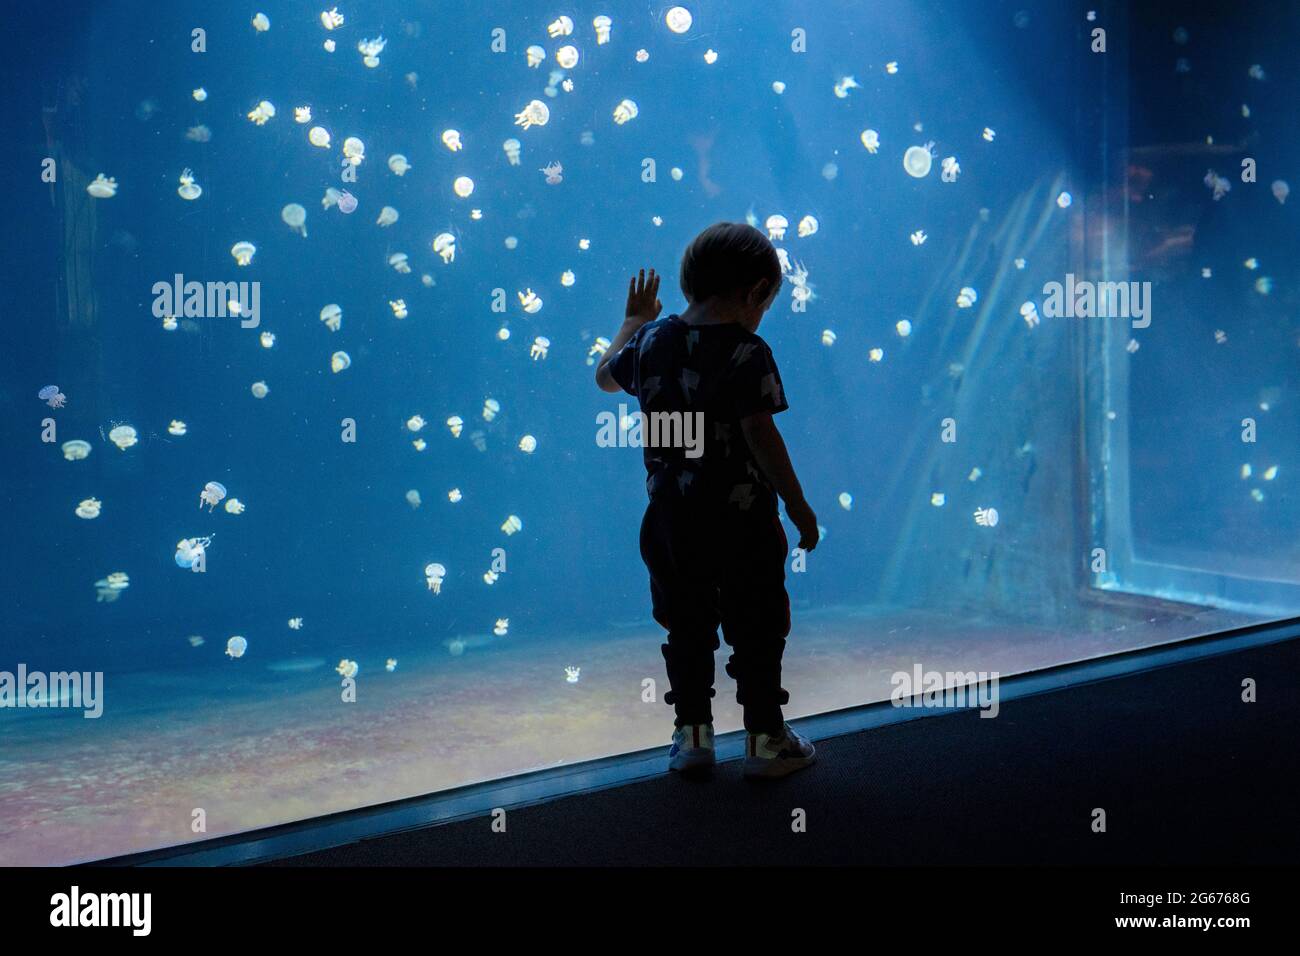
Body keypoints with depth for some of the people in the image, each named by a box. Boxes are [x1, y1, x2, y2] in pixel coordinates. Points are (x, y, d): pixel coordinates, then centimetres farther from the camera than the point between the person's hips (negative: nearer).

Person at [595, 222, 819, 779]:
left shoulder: (651, 340, 2)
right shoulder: (747, 354, -15)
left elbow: (606, 376, 20)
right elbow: (760, 433, -21)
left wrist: (633, 321, 34)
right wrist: (797, 504, -14)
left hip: (671, 517, 5)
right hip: (741, 517, -5)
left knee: (686, 628, 16)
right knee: (756, 629, 9)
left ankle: (692, 735, 22)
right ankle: (765, 741, 16)